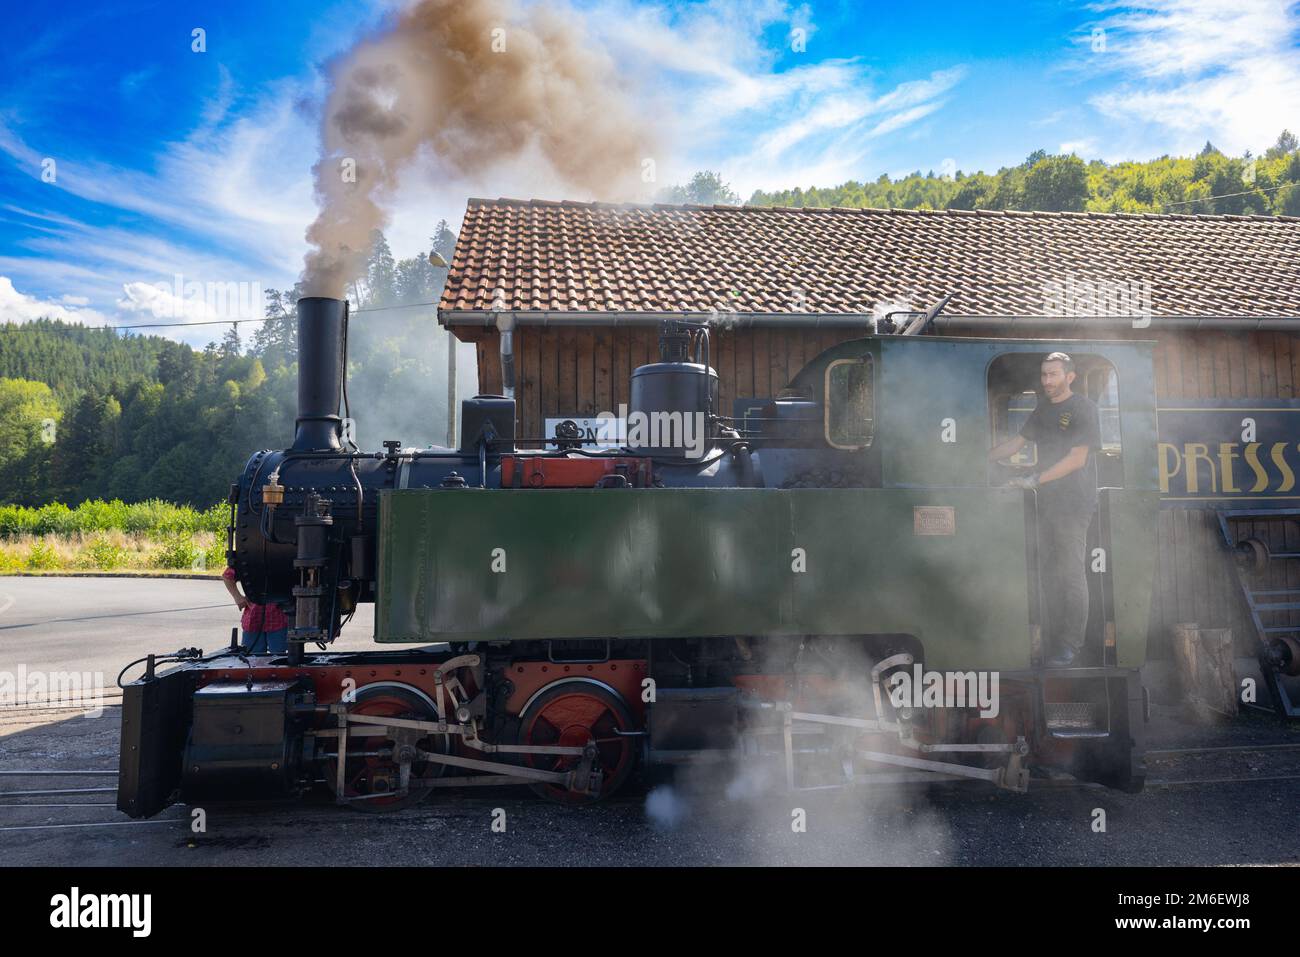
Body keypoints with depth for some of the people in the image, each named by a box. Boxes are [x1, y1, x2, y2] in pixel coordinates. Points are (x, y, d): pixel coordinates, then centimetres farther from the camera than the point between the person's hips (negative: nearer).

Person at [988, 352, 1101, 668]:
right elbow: (1017, 442, 19)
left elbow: (1077, 458, -15)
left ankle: (1071, 644, 1)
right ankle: (1054, 634, 18)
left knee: (1071, 573, -5)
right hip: (1047, 500, 8)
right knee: (1049, 570, 10)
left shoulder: (1083, 408, -8)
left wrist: (1036, 480, -20)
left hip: (1074, 503, -7)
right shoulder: (1043, 408, 15)